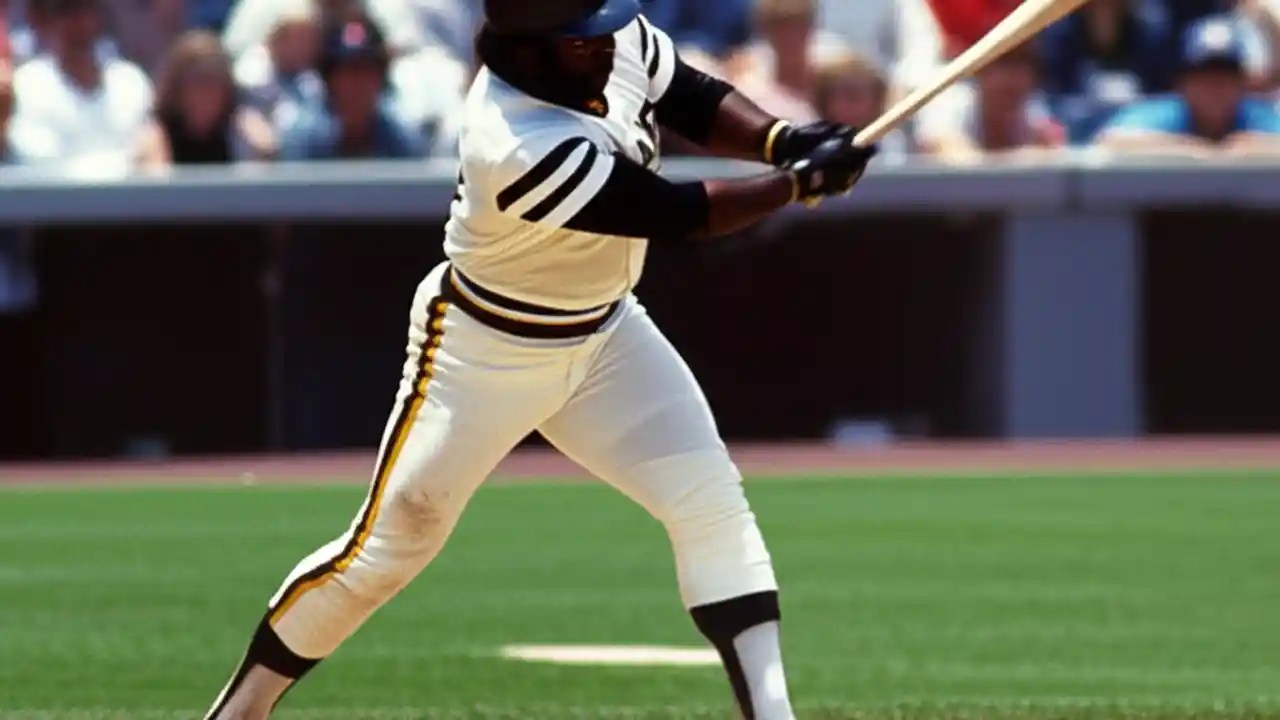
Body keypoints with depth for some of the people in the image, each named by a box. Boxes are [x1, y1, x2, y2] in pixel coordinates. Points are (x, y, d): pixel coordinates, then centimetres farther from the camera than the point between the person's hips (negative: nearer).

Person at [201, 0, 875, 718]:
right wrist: (800, 182, -21)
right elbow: (675, 215, -29)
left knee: (712, 501, -8)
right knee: (387, 550, 3)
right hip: (486, 353, -7)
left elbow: (698, 100, 2)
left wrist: (783, 138, -17)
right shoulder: (521, 149, -36)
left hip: (606, 334, 7)